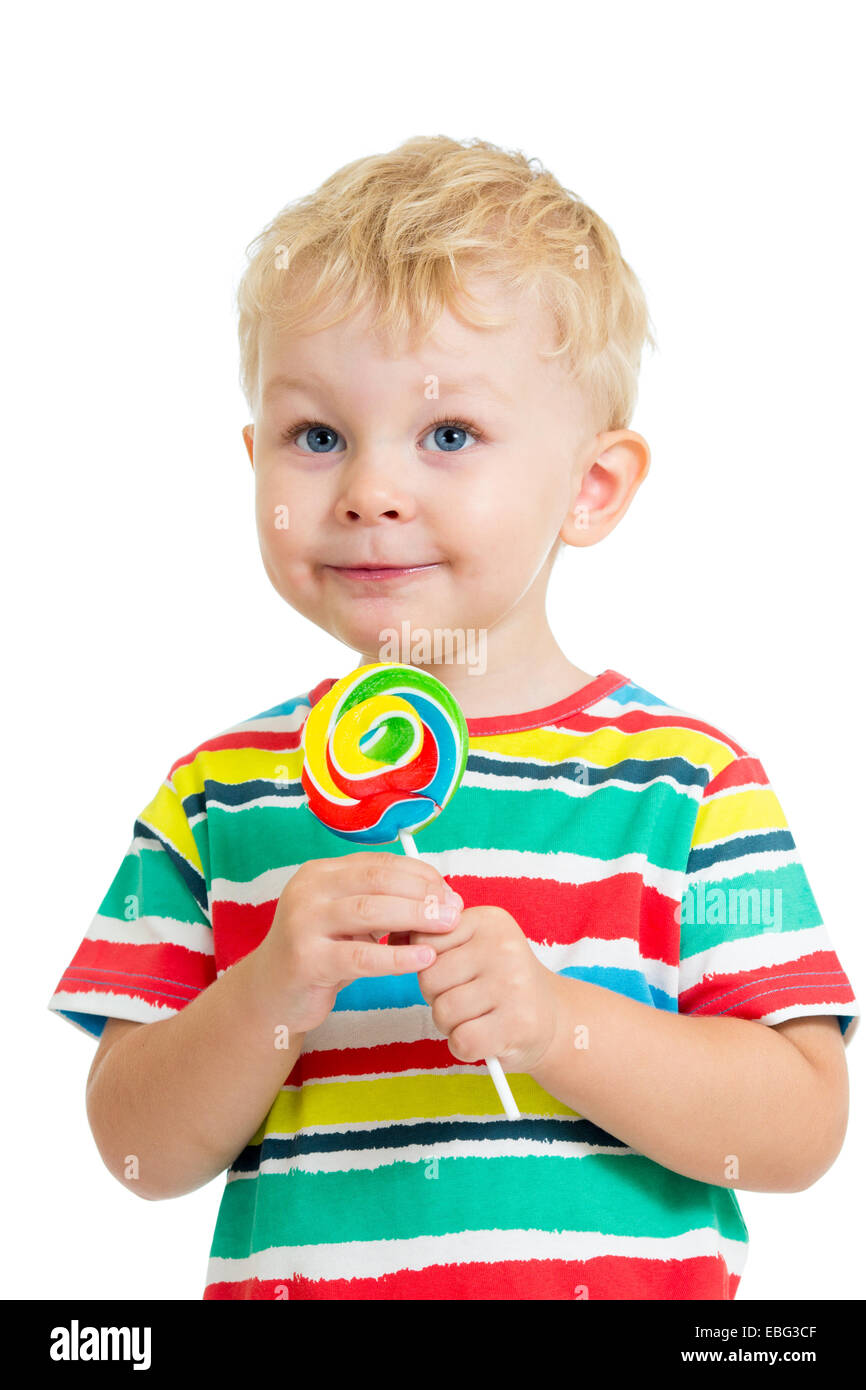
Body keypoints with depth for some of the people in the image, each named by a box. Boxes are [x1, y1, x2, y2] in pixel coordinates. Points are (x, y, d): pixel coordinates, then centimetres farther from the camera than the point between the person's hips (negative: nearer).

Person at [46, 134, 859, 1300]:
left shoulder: (686, 783, -6)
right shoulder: (224, 797, -1)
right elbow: (142, 1154, -3)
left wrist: (556, 1022, -23)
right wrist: (270, 998, -20)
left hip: (625, 1274, -2)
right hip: (298, 1274, 2)